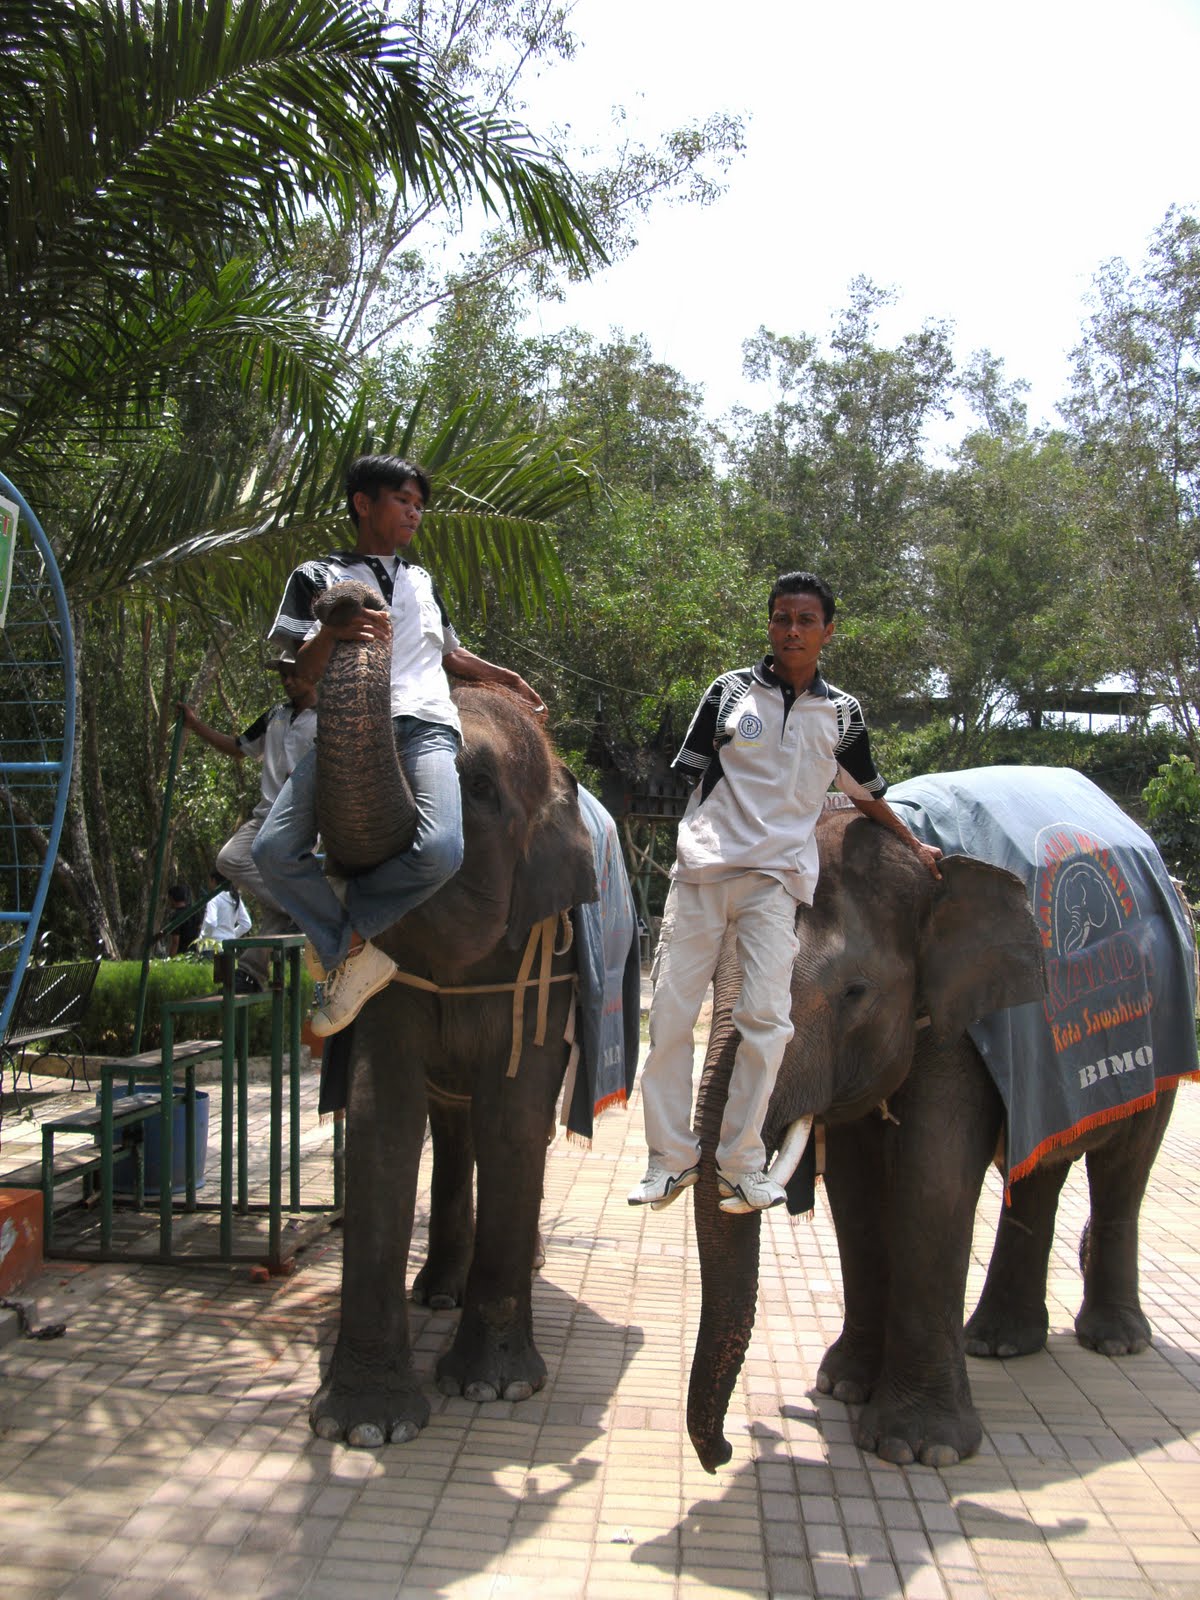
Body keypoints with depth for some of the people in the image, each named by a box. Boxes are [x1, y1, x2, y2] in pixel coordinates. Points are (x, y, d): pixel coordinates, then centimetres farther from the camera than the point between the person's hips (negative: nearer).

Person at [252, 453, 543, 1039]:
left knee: (440, 849, -30)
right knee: (274, 850, -25)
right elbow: (305, 673, 5)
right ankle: (358, 956, -7)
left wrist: (500, 675, 43)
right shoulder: (318, 577, 17)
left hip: (422, 725, 2)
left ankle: (343, 935, -9)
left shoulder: (422, 580, 32)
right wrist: (330, 632, -16)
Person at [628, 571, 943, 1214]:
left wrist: (915, 846, 25)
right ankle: (671, 1157, 6)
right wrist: (697, 839, 4)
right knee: (669, 1010, -4)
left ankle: (741, 1162, 0)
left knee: (766, 1016, -12)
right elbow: (693, 774, 11)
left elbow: (867, 795, 25)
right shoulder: (730, 689, 9)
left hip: (775, 876, 0)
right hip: (701, 868, 0)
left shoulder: (842, 712, 13)